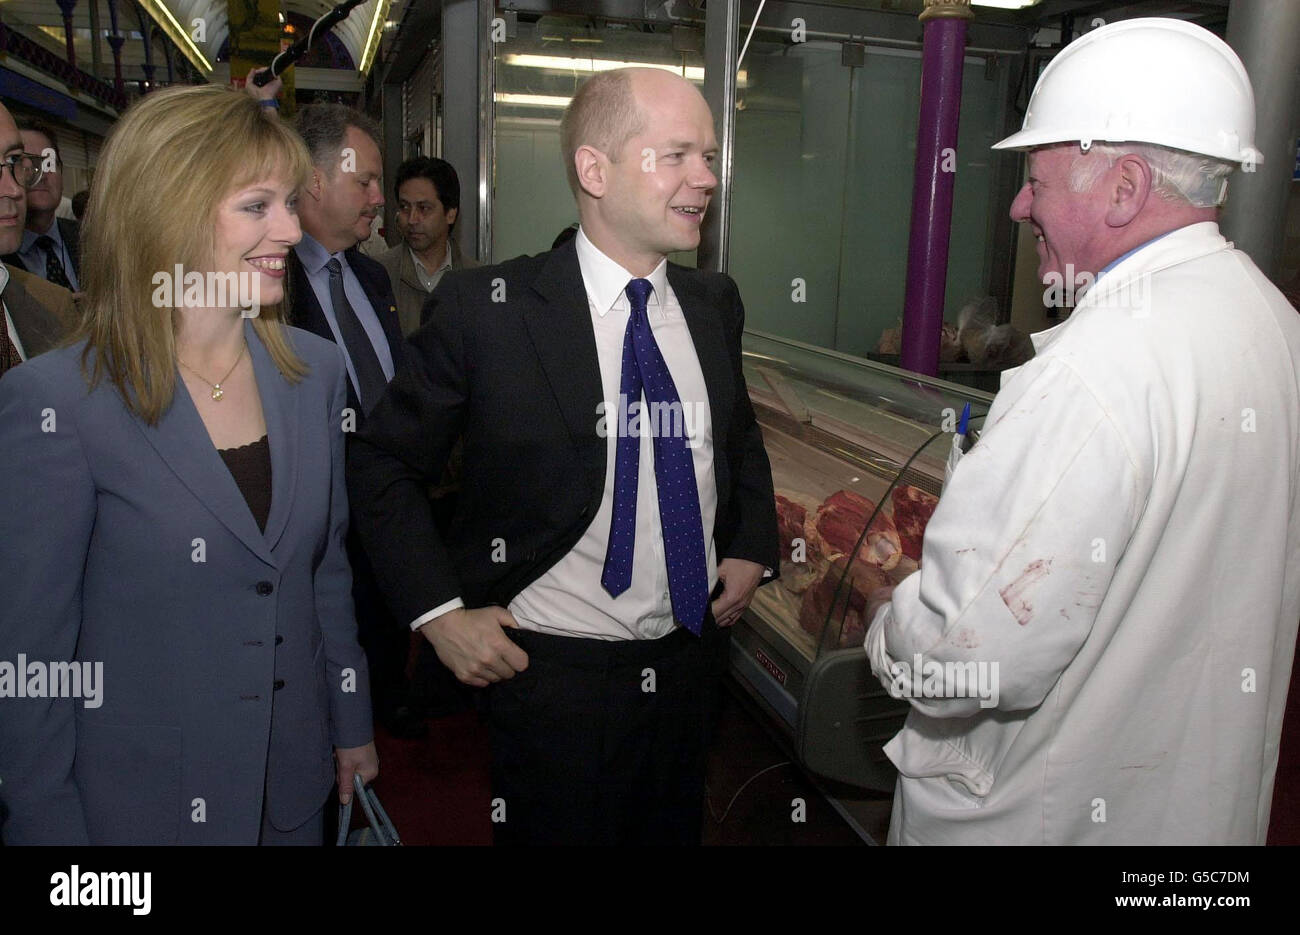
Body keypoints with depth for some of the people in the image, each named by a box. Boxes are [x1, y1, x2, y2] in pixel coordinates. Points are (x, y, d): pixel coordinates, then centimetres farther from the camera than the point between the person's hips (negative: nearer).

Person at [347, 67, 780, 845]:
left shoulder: (714, 303, 1)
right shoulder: (485, 308, -15)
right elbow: (383, 465, -6)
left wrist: (752, 548, 6)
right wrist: (441, 611, -12)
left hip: (692, 653, 5)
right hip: (553, 665, -5)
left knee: (675, 831, 23)